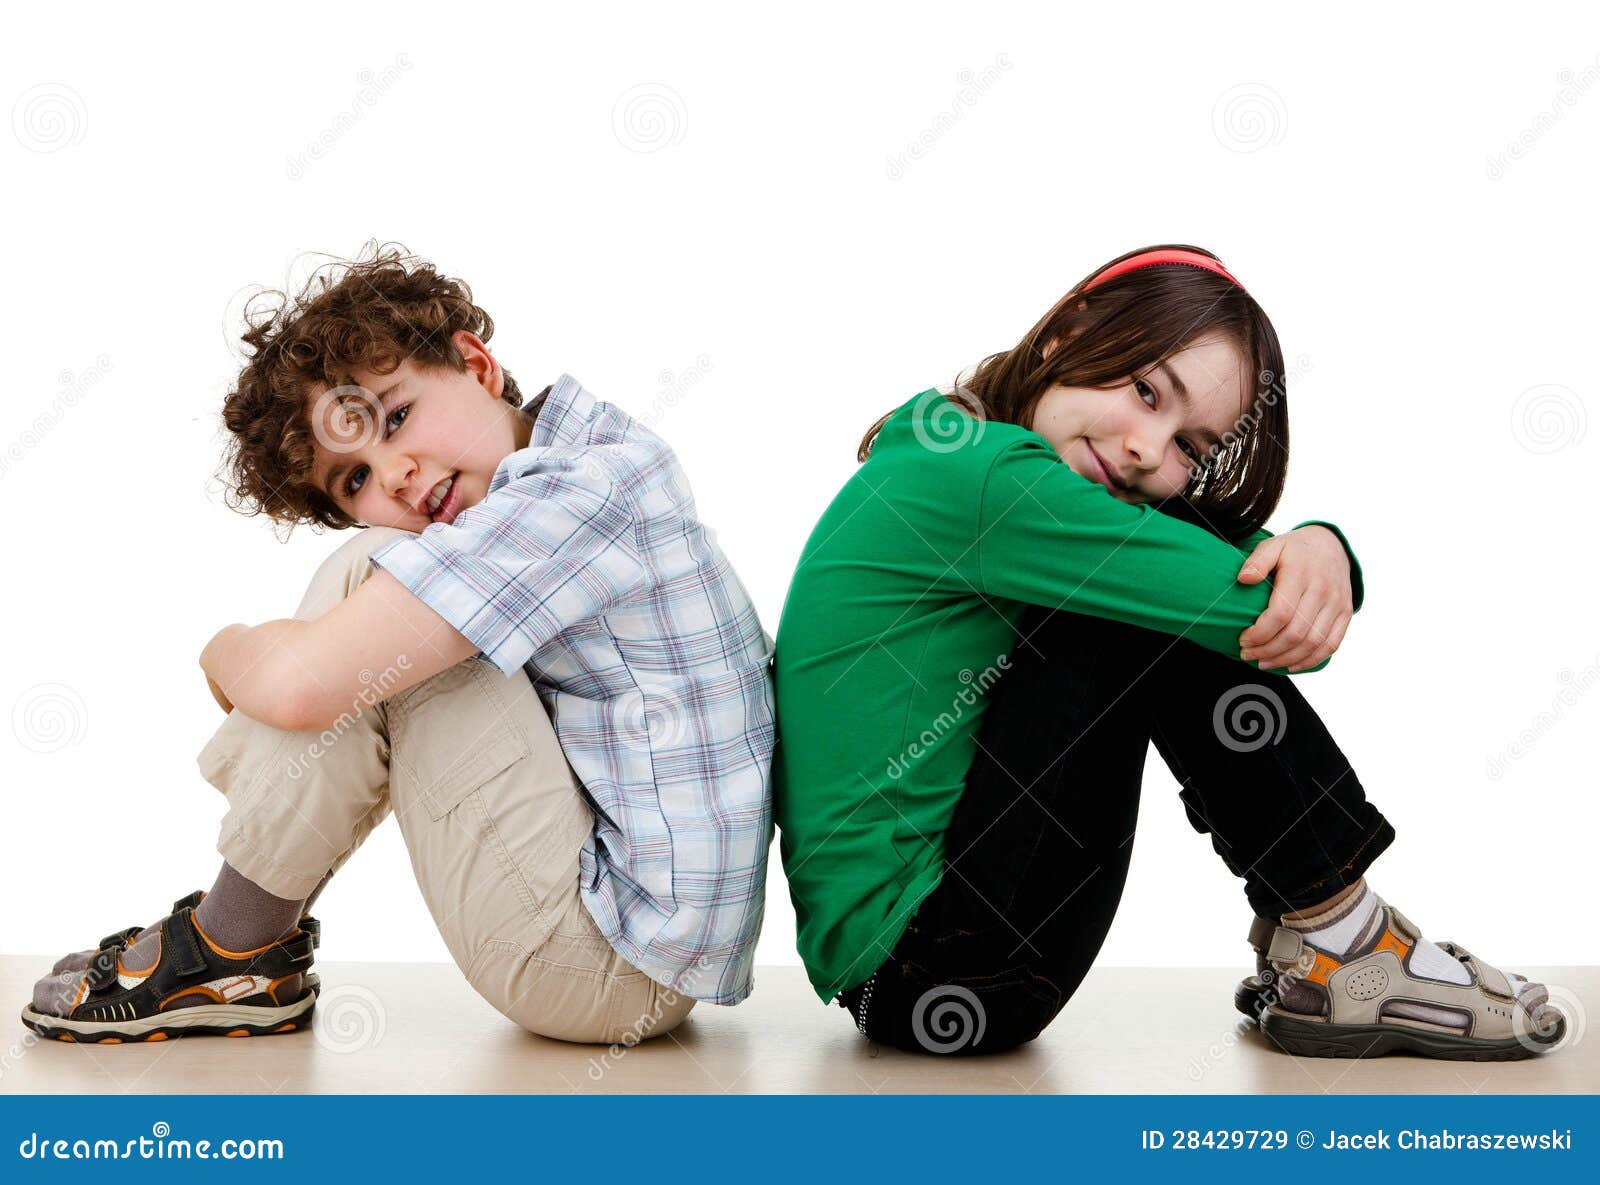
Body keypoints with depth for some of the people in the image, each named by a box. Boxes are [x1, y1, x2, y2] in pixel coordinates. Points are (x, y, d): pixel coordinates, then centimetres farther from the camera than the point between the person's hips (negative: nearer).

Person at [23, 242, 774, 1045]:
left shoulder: (583, 486, -18)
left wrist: (226, 651, -3)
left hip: (613, 968, -10)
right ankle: (259, 922, 17)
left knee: (366, 574, -13)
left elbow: (302, 684, -24)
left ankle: (233, 956, -1)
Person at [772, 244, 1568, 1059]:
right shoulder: (980, 477, -19)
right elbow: (1250, 607, -19)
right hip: (907, 968, -9)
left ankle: (1315, 951, 7)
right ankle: (1338, 950, -4)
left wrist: (1322, 549, -18)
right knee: (1141, 624, -16)